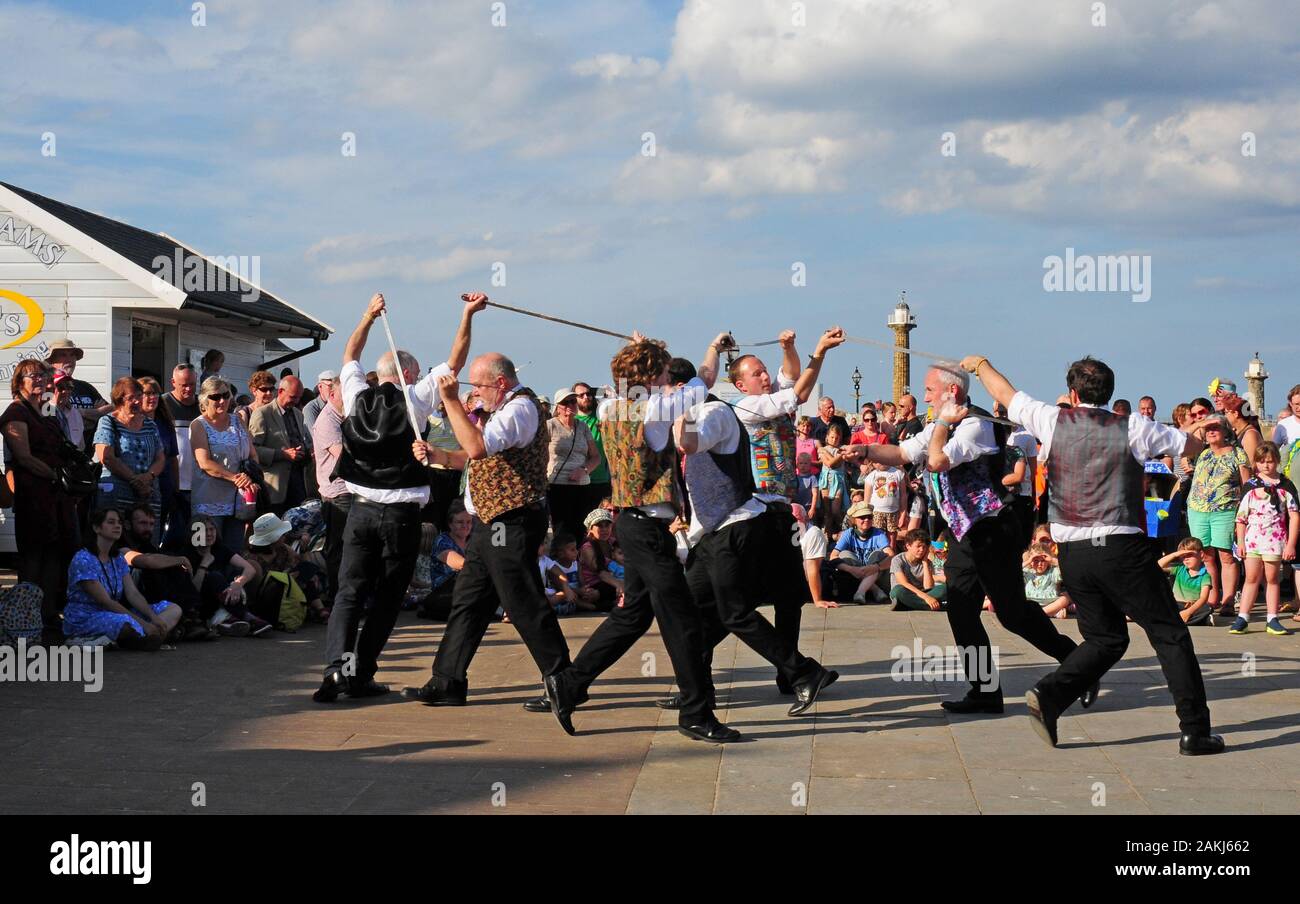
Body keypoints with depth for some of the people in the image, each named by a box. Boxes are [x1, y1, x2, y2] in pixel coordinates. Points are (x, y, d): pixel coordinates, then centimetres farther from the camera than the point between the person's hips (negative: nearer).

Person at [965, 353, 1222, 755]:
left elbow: (1005, 393, 21)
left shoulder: (1053, 421, 4)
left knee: (1106, 638, 17)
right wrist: (1153, 443, 30)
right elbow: (1194, 444, 12)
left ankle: (1049, 695, -3)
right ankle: (1195, 730, 3)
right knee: (1169, 634, 5)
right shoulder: (1133, 429, -1)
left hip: (1070, 551, 4)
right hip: (1121, 547, -4)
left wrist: (981, 364, 40)